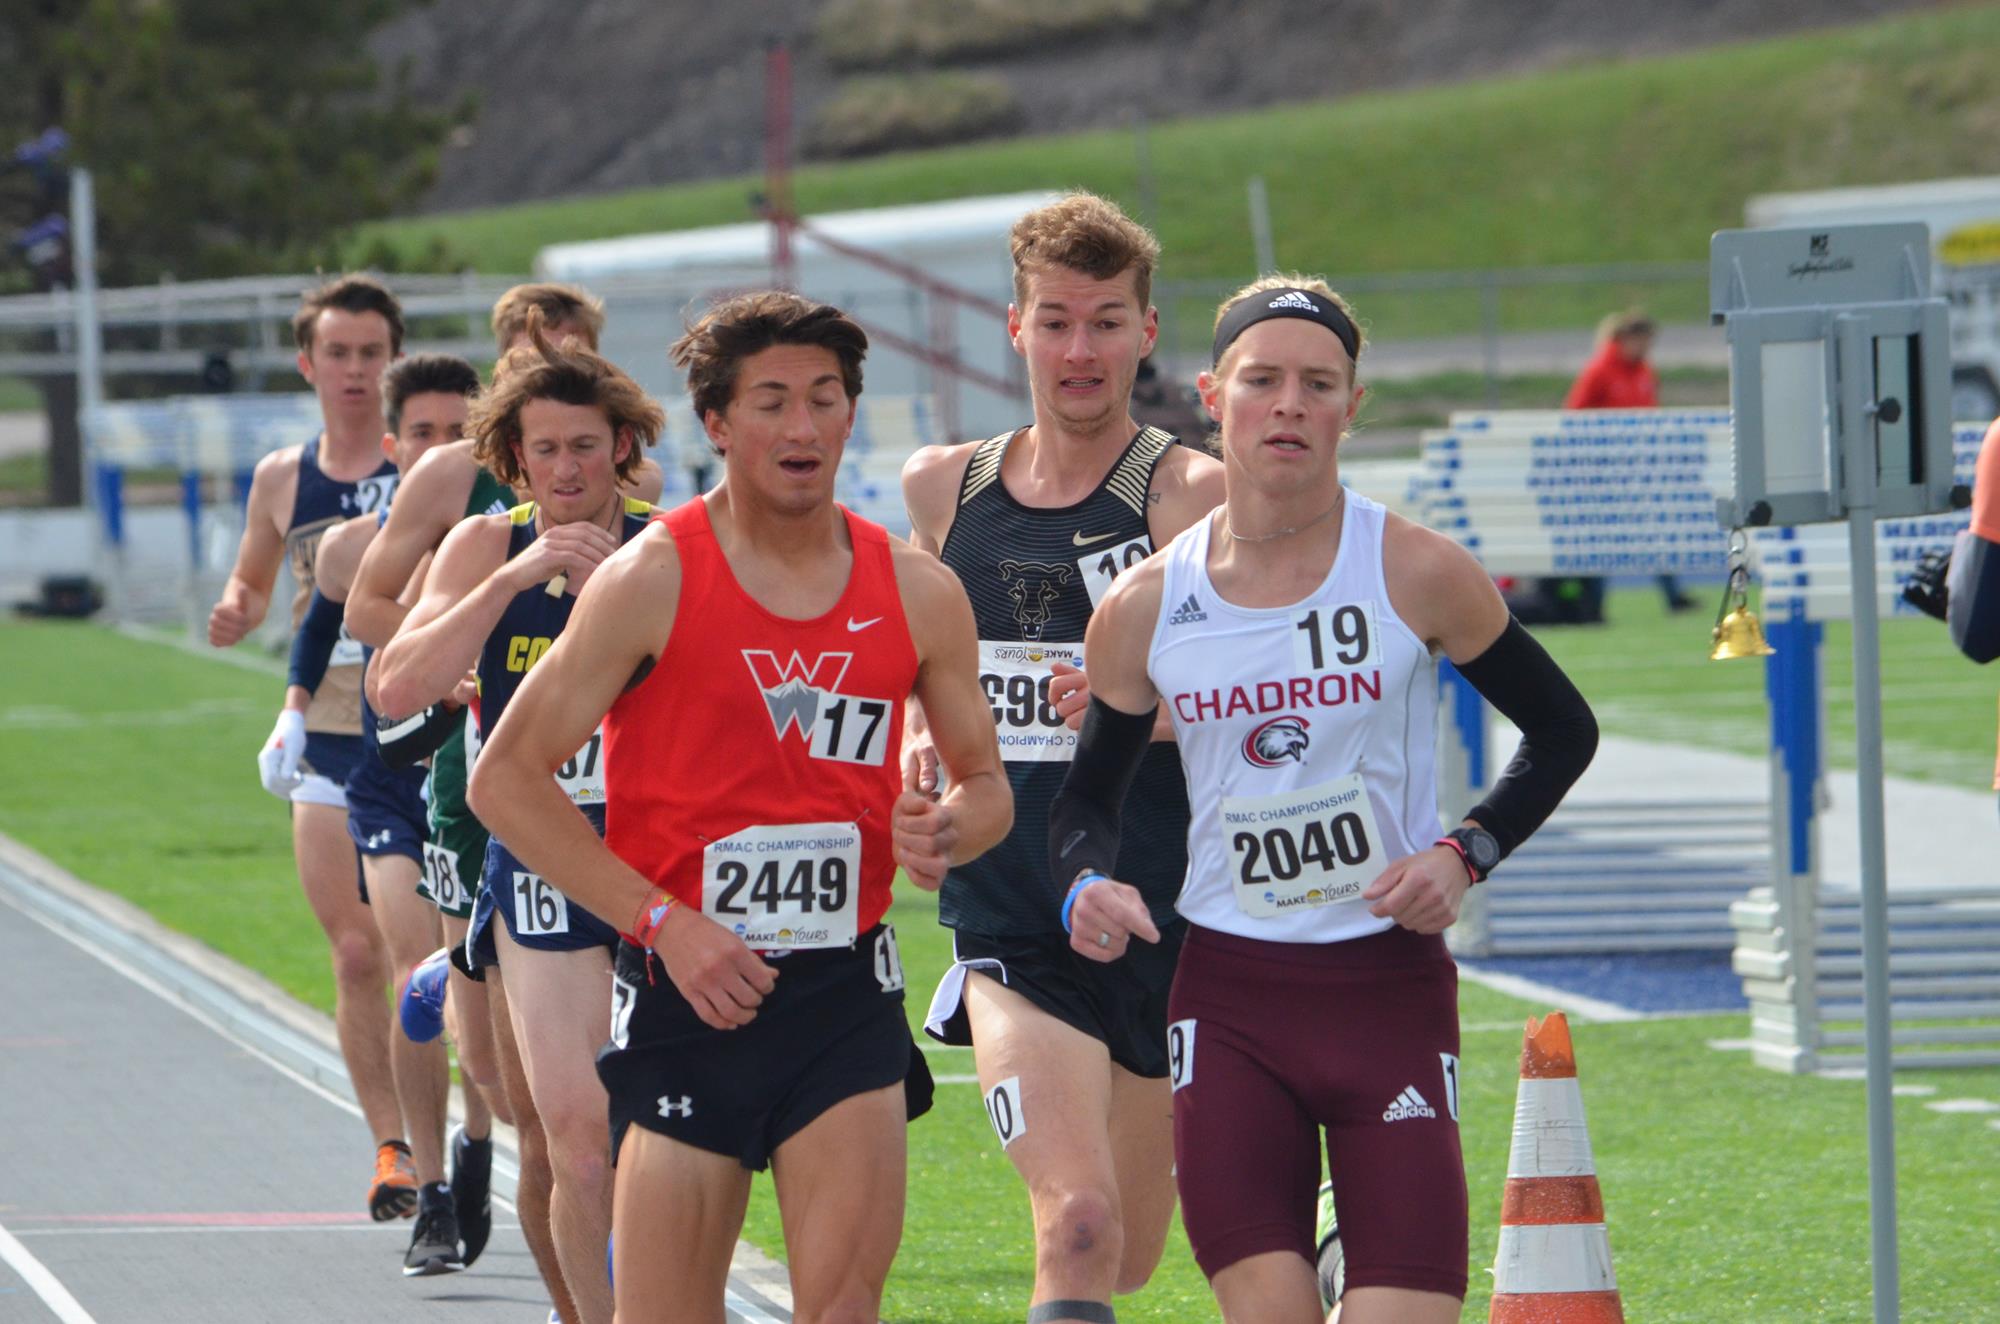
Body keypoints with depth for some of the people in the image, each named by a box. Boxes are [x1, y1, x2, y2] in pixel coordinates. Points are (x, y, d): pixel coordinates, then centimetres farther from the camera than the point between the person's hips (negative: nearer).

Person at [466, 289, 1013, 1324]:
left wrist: (950, 832, -8)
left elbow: (985, 782, 18)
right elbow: (505, 780, -5)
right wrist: (665, 922, -12)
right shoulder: (652, 581, -6)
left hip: (847, 998, 2)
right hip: (686, 995, -2)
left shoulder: (917, 594, 5)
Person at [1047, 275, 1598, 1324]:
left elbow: (1563, 732, 6)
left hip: (1393, 989, -1)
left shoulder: (1415, 572, -5)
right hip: (1228, 996, 1)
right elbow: (1088, 795, 14)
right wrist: (1085, 886, -8)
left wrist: (1464, 855, -8)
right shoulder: (1146, 607, 1)